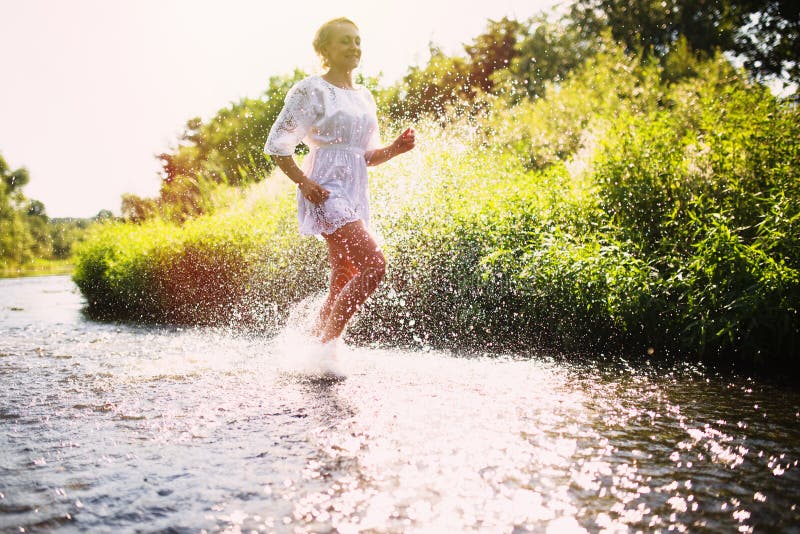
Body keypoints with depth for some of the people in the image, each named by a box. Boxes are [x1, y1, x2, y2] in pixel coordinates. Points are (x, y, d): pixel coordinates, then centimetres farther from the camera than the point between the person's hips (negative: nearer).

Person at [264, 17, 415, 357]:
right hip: (326, 193, -8)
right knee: (374, 265, -20)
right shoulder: (311, 91, -3)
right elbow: (276, 146, -5)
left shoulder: (365, 97, 18)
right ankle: (327, 344, -11)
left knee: (343, 288, 7)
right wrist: (303, 182, -18)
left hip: (355, 197, 8)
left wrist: (395, 148, 2)